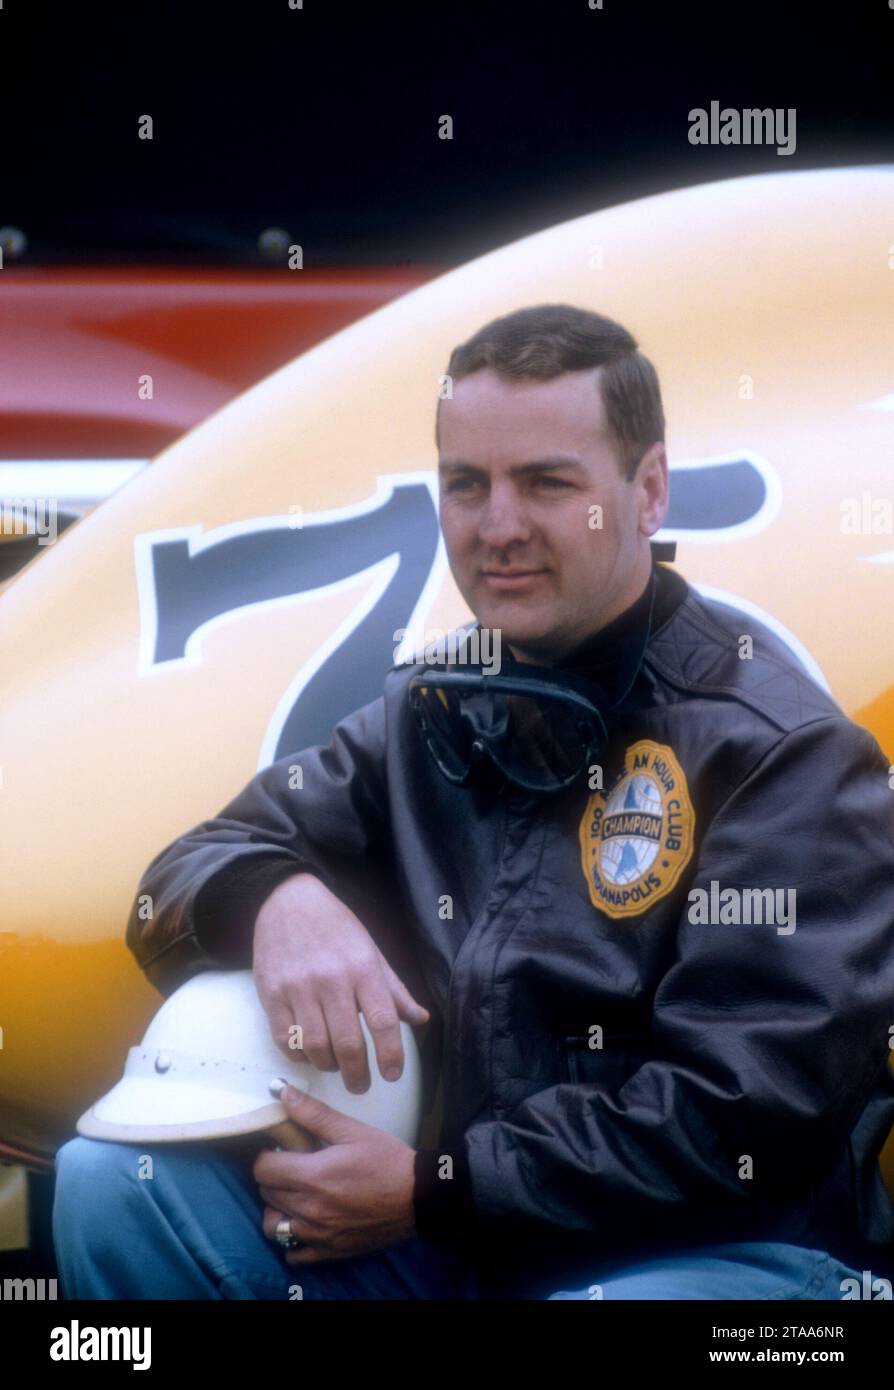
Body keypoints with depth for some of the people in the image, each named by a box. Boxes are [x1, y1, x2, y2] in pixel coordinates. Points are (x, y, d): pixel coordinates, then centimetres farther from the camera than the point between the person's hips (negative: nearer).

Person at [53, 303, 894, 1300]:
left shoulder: (780, 748, -11)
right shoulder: (438, 709, 8)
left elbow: (751, 1116, -16)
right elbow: (183, 881, 9)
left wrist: (432, 1191, -16)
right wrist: (273, 897, -16)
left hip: (720, 1247, -6)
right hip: (459, 1240, 6)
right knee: (108, 1180, -10)